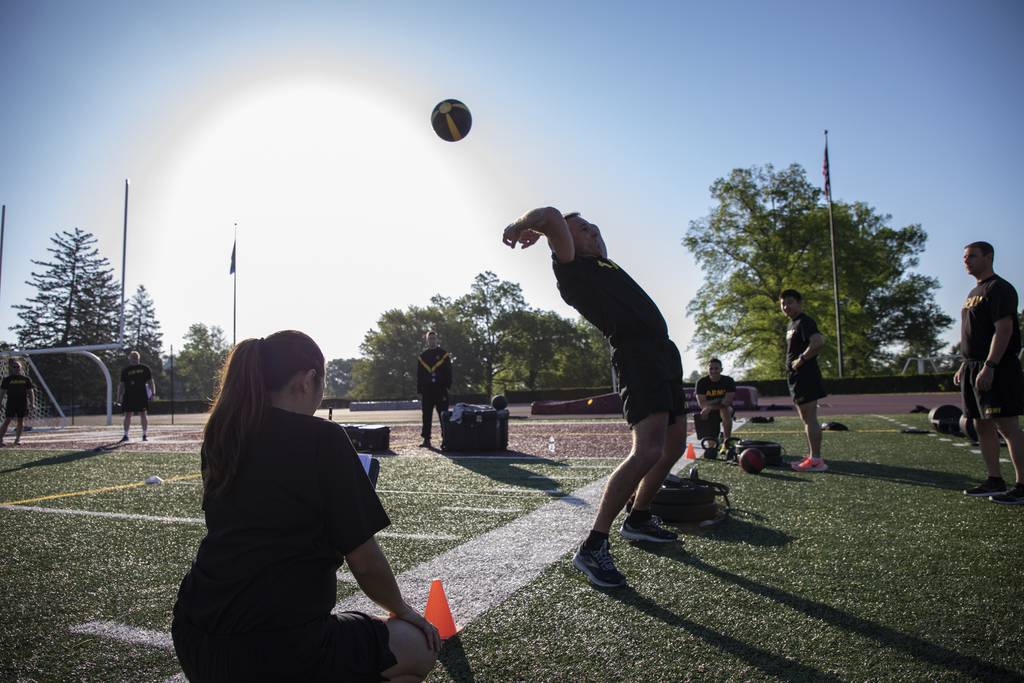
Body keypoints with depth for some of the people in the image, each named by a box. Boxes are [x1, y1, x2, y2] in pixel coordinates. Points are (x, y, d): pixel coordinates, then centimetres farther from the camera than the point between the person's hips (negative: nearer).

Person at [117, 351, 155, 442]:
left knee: (143, 414, -2)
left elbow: (150, 381, 7)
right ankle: (125, 435, 10)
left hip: (142, 395, -1)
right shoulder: (125, 371, 9)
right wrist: (119, 397, 3)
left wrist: (153, 392, -3)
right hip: (129, 395, 1)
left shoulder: (145, 368, 7)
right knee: (127, 415, 2)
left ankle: (145, 434, 4)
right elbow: (121, 384, 9)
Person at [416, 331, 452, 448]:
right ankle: (426, 440, 7)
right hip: (427, 390, 3)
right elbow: (419, 375, 12)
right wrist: (419, 391, 6)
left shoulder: (444, 355, 3)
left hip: (440, 390, -3)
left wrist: (447, 387, -8)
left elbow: (448, 373, 1)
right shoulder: (422, 356, 12)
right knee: (426, 416, 3)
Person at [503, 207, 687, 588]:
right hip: (637, 354, -10)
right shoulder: (571, 266, -2)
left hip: (663, 354, 11)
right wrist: (520, 226, 2)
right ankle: (593, 548, -19)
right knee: (648, 451, -24)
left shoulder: (600, 264, 24)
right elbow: (552, 216, -15)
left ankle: (638, 519, 34)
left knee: (674, 445, 18)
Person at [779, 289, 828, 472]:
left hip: (805, 376, -11)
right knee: (806, 419, 14)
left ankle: (816, 461, -8)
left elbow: (819, 342, -29)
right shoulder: (792, 324, 18)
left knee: (810, 419, -10)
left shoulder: (804, 322, -13)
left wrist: (802, 359, -21)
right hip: (797, 377, 11)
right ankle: (812, 456, 21)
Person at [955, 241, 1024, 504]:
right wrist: (964, 365, 20)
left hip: (996, 368, -10)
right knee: (983, 426, 11)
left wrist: (988, 367, -25)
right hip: (974, 368, 10)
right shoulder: (974, 293, 20)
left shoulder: (999, 288, -9)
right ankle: (995, 480, 18)